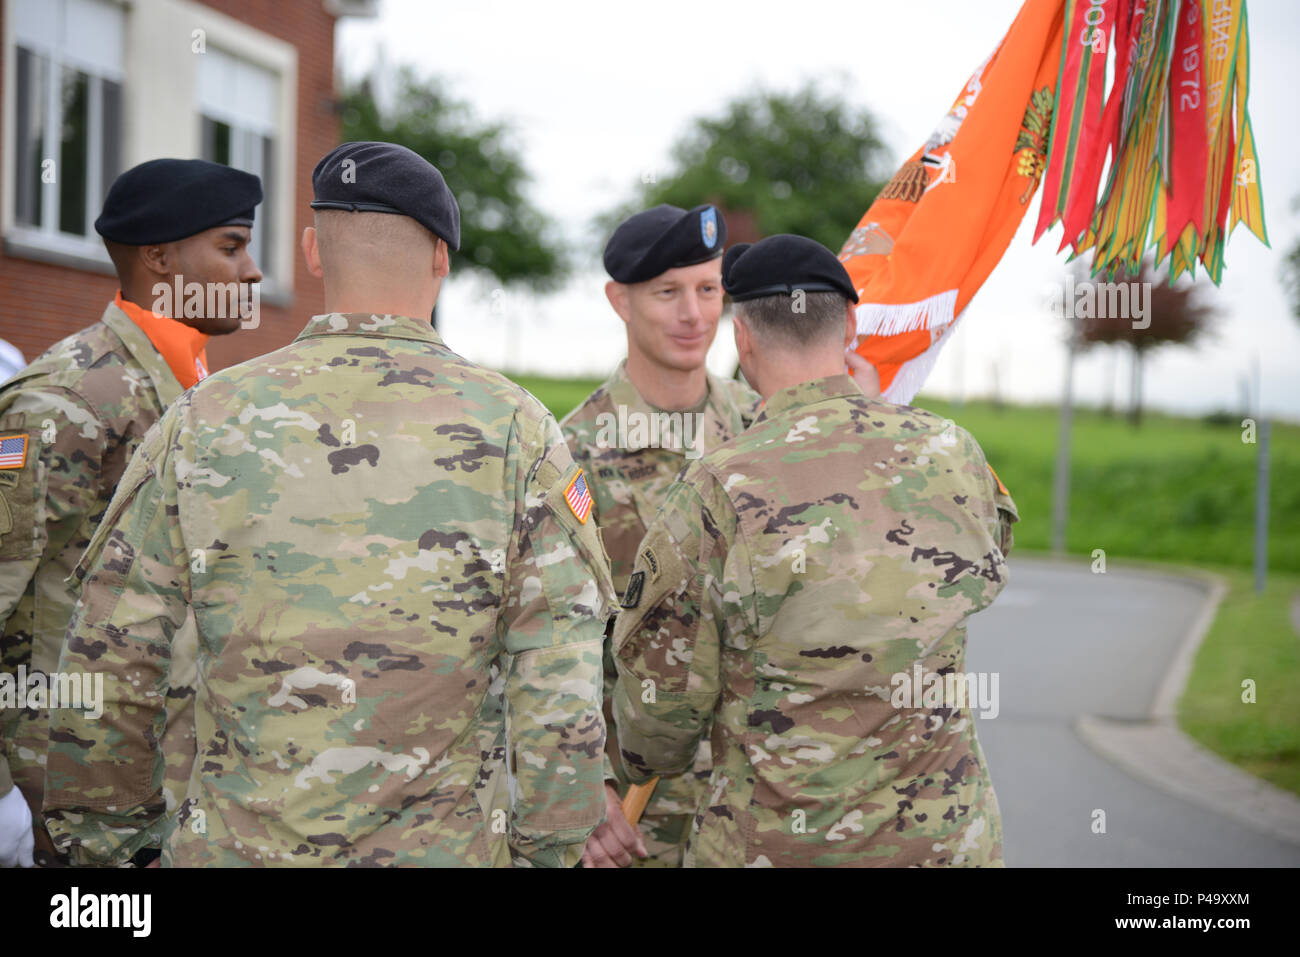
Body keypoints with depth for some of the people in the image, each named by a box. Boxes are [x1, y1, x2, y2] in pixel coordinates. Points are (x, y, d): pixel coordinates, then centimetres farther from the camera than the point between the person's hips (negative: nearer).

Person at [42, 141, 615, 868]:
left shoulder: (206, 421, -2)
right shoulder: (515, 431, -5)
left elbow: (109, 665, 0)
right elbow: (562, 690, -9)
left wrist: (99, 836, 12)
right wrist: (551, 850, 1)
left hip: (236, 843, 1)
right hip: (448, 846, 0)